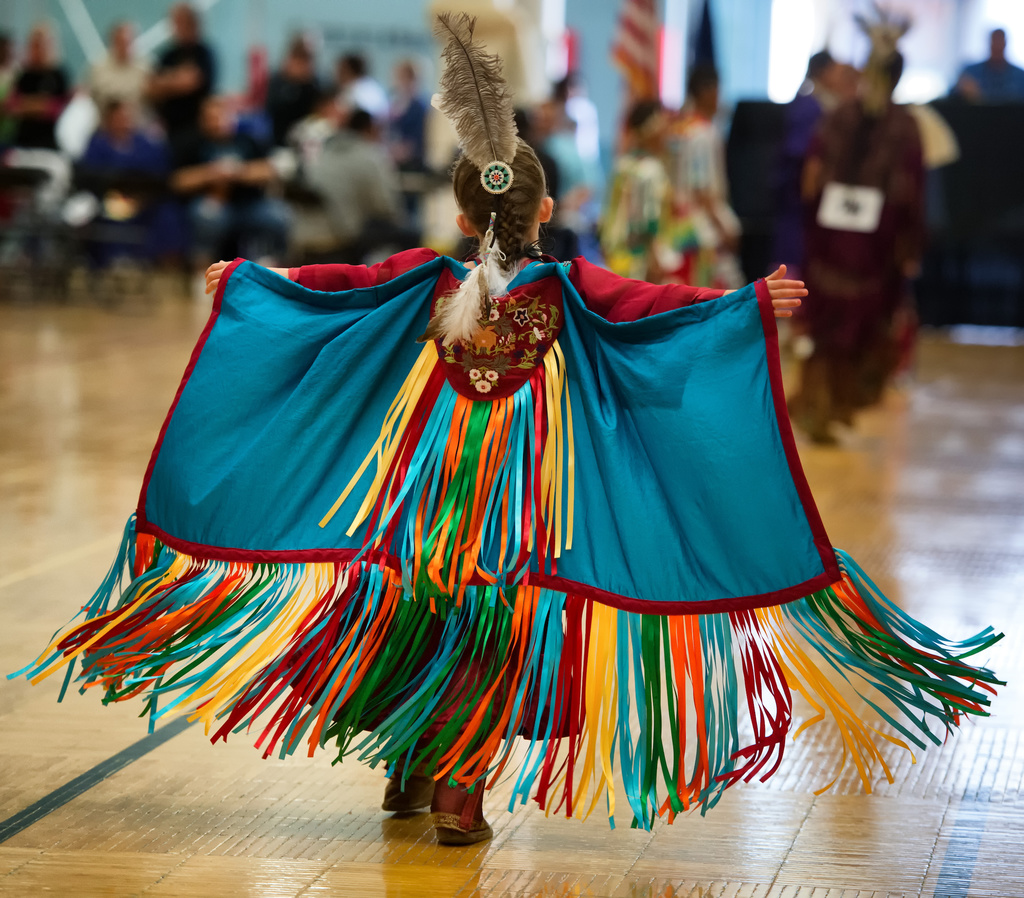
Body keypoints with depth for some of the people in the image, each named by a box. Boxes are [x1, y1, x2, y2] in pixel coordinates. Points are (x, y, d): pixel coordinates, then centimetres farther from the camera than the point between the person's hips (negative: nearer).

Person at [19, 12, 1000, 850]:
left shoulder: (431, 277, -1)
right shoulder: (565, 285, -8)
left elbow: (333, 283, 4)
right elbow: (654, 307, -18)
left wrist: (245, 279, 15)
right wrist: (749, 306, -21)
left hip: (428, 488, 2)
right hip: (523, 490, -2)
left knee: (416, 619, 14)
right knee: (501, 631, 3)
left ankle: (409, 769, 22)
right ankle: (460, 789, 0)